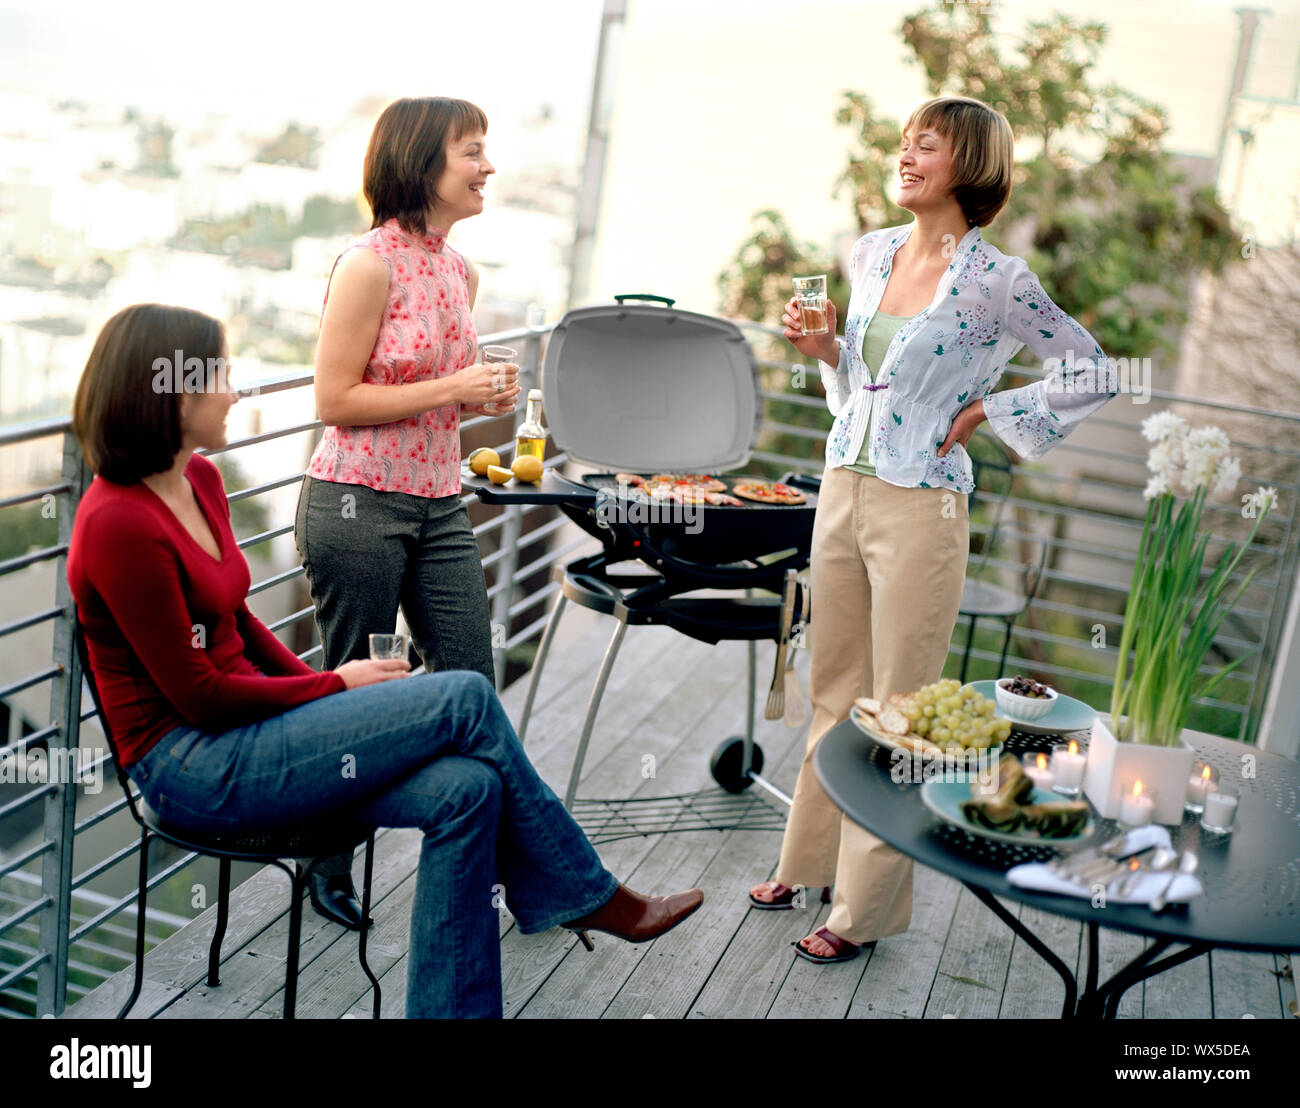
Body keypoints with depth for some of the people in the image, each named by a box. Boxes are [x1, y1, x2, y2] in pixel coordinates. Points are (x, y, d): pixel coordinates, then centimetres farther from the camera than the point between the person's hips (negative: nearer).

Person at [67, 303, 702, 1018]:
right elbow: (199, 695, -17)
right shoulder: (118, 526, -20)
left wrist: (318, 685, 1)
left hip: (245, 721, 9)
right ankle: (587, 896, 1)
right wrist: (337, 686, -8)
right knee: (466, 699, -16)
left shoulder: (199, 479, 8)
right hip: (190, 767, -8)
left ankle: (449, 1010, -4)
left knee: (466, 791, -15)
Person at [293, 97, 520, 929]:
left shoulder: (461, 271, 11)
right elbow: (335, 400, -14)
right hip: (359, 505, -7)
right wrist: (451, 389, -17)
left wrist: (486, 397, 2)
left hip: (440, 504, 7)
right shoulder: (369, 266, -12)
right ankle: (332, 874, 25)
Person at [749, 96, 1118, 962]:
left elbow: (1095, 375, -5)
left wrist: (984, 414, -7)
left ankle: (866, 908, 18)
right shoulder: (871, 255, 8)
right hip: (842, 491, 6)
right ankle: (810, 860, 34)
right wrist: (821, 347, 2)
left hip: (920, 508, -6)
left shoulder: (995, 280, -12)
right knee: (835, 693, 17)